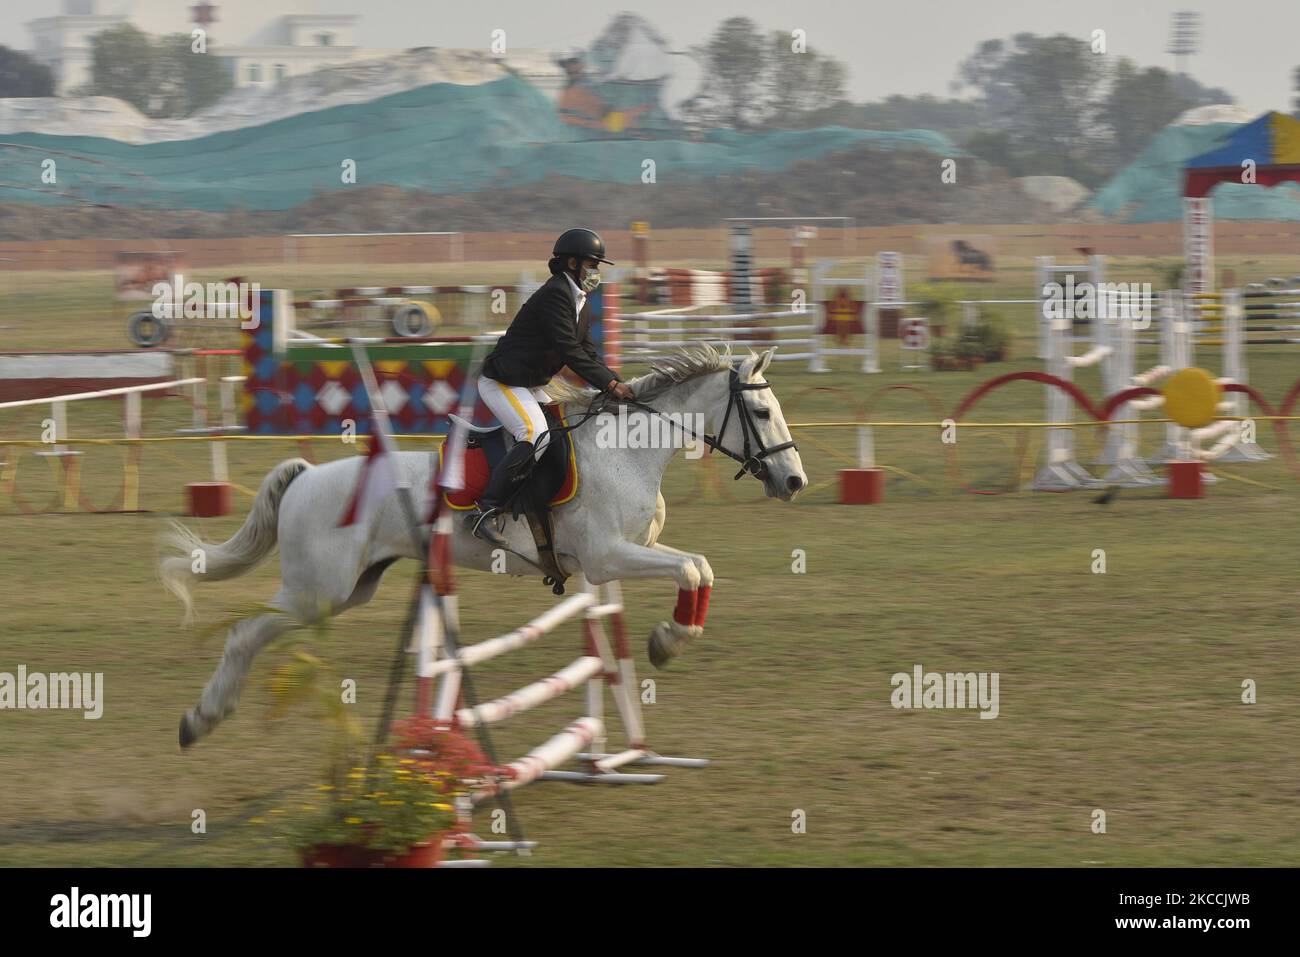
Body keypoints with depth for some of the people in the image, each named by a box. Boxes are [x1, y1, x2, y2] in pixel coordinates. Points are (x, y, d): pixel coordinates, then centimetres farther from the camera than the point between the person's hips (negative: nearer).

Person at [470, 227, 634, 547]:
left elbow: (587, 353, 12)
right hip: (500, 383, -11)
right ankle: (487, 512, -30)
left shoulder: (575, 299, 14)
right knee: (536, 434, -29)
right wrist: (610, 383, -25)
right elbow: (569, 351, -25)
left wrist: (617, 383, -3)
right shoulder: (555, 294, -18)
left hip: (529, 387, 11)